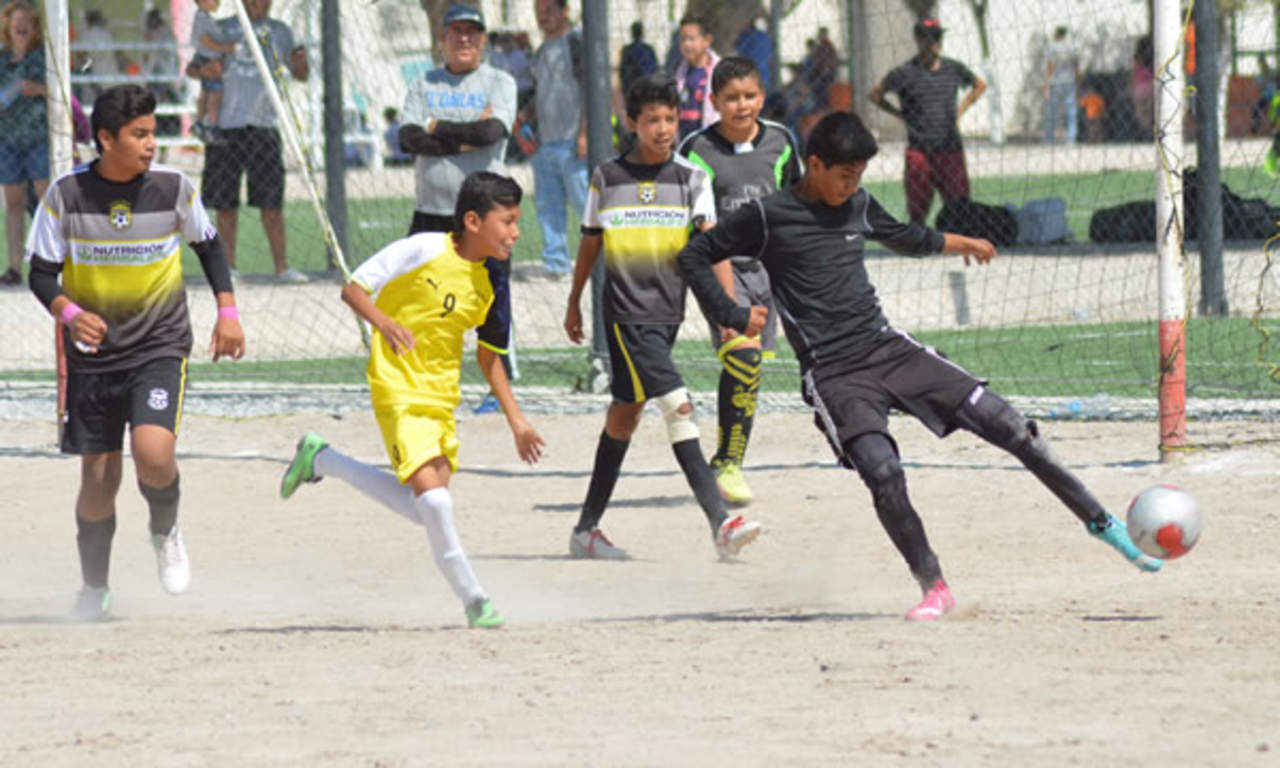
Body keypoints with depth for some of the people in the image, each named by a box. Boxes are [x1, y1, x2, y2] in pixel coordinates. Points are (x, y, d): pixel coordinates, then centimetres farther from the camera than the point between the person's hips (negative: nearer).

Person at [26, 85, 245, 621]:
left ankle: (165, 531, 10)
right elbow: (42, 272, -4)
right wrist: (69, 313, -23)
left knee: (153, 452, -23)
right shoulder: (67, 194, -9)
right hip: (93, 353, 1)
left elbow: (208, 245, 12)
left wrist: (227, 311, 4)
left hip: (160, 347, -1)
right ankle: (94, 589, 26)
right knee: (98, 479, 4)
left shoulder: (173, 188, -6)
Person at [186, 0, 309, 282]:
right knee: (225, 202, 2)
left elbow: (300, 76, 13)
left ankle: (281, 266, -2)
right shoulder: (223, 29, 7)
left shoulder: (279, 32, 11)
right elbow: (191, 68, 7)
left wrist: (300, 63, -11)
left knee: (272, 201, -5)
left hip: (263, 124, 0)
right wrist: (202, 70, -17)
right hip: (225, 124, 0)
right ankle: (228, 265, 11)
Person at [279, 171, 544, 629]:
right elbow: (353, 288, -9)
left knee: (422, 509, 6)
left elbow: (488, 358, 16)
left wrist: (516, 422, 12)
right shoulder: (423, 251, -13)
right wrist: (383, 321, -29)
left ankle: (321, 460, 26)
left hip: (442, 399, 7)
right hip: (399, 392, -7)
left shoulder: (491, 285, 5)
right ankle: (472, 600, -3)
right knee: (433, 500, -19)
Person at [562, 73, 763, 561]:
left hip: (668, 310, 4)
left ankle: (587, 529, 24)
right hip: (626, 313, -4)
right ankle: (719, 522, -24)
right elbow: (591, 243, 12)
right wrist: (574, 304, 20)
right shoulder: (608, 178, 0)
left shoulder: (691, 178, 3)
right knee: (677, 408, -17)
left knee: (625, 414, 14)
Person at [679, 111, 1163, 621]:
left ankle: (1098, 521, 6)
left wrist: (960, 243, 45)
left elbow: (903, 237, 32)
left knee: (1003, 423, -5)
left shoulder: (859, 206, 10)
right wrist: (732, 316, -7)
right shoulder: (767, 217, -5)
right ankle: (934, 588, -10)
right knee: (883, 473, -26)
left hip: (886, 346, 5)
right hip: (832, 373, -5)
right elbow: (695, 257, 2)